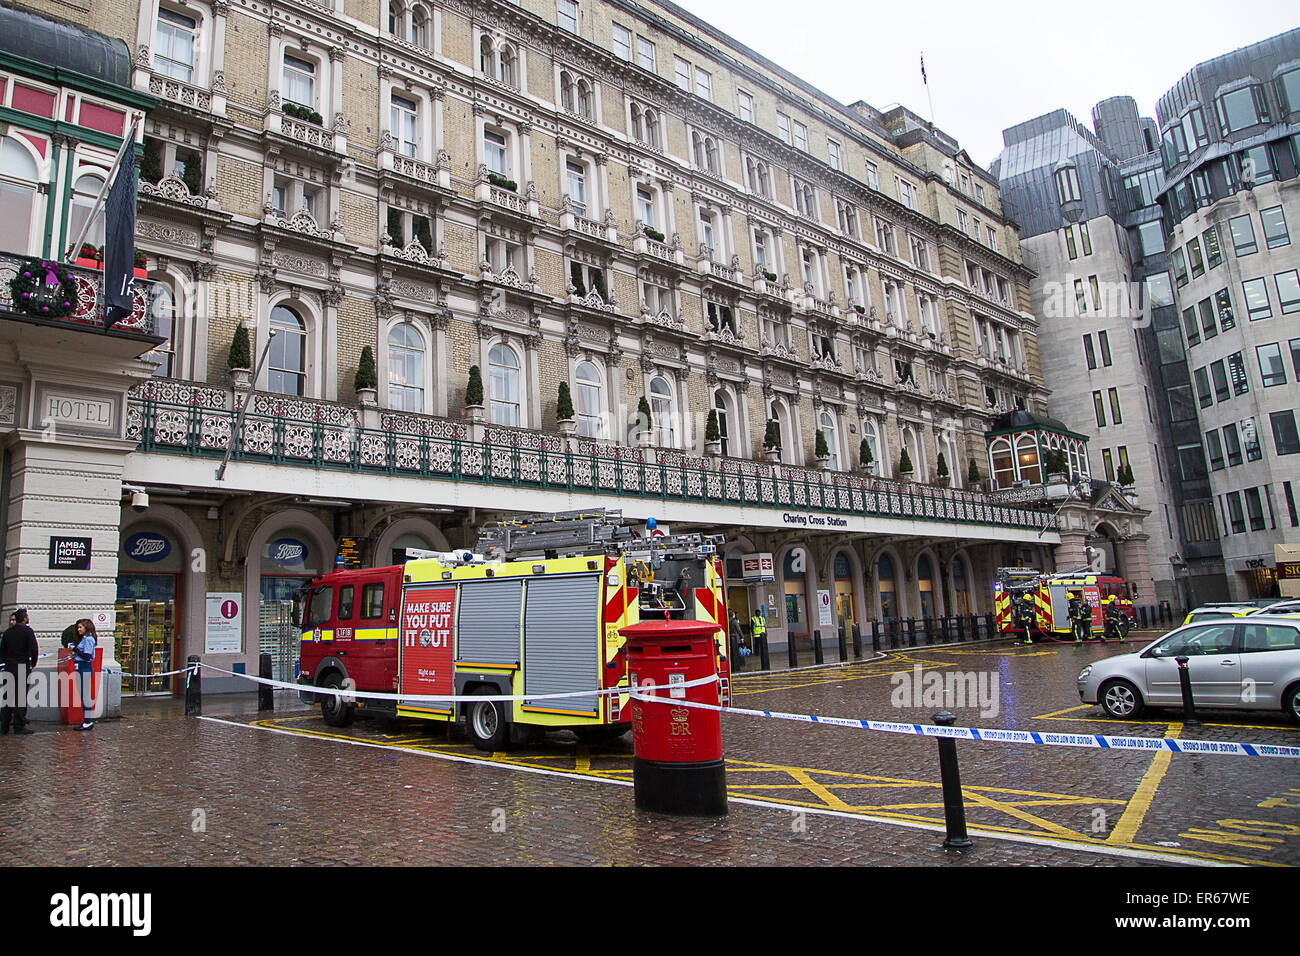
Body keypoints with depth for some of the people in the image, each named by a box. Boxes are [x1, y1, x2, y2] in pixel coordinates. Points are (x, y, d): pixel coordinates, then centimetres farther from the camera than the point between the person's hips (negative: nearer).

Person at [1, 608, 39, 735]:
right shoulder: (28, 631, -8)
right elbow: (34, 649, -14)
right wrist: (33, 664, -1)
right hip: (22, 667, -5)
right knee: (21, 696, -2)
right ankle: (19, 725, -2)